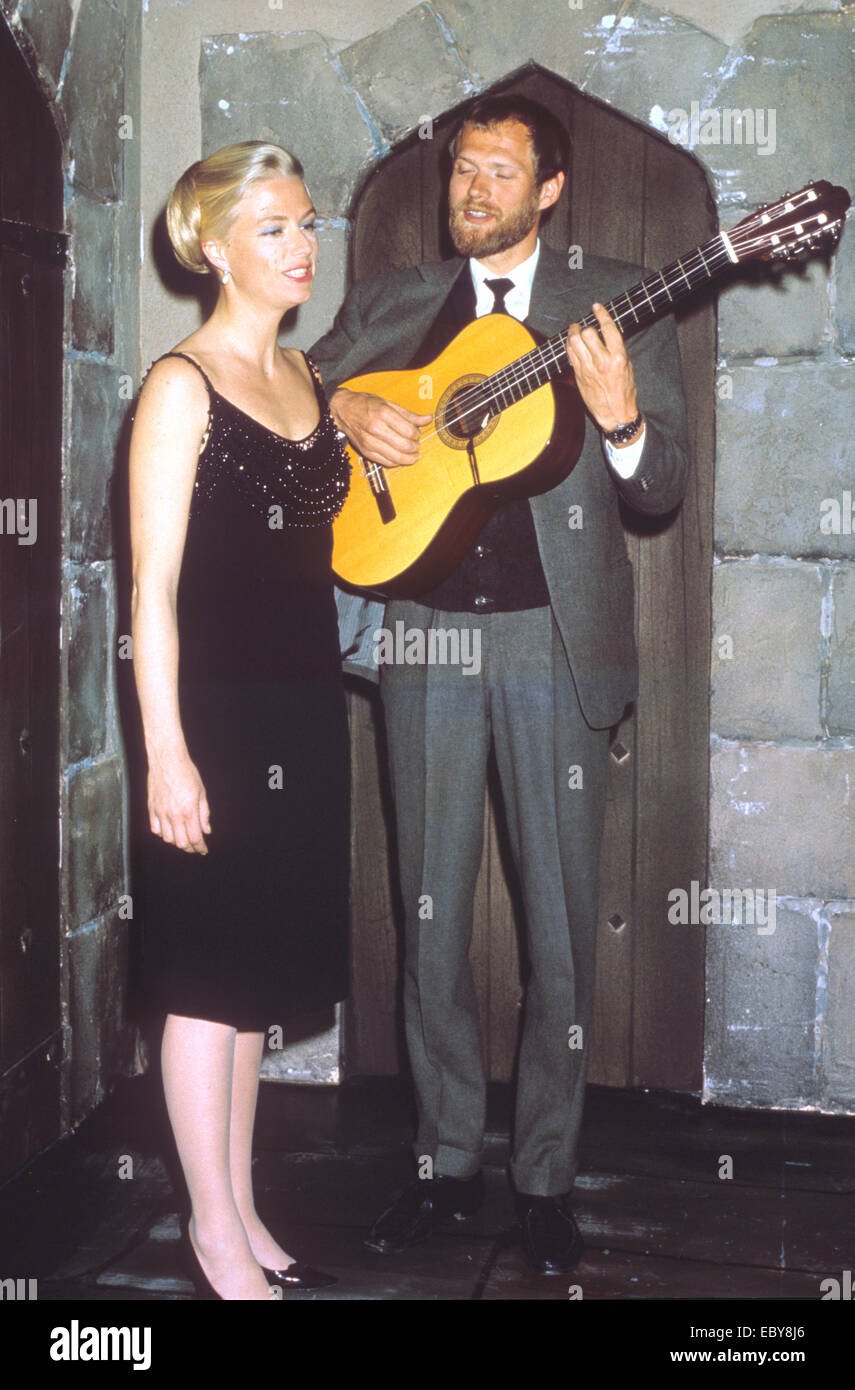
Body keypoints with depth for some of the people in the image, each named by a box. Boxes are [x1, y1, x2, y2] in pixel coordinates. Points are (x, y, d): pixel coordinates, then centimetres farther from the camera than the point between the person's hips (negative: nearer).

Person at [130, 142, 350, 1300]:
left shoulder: (308, 376, 13)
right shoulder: (182, 386, -9)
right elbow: (154, 583, -14)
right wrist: (166, 755, -17)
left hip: (305, 705, 7)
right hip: (219, 712, -7)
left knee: (259, 973, 14)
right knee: (211, 975, 2)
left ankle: (241, 1215, 27)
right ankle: (217, 1238, 17)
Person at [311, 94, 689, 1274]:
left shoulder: (615, 301, 5)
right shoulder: (389, 304, 13)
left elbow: (664, 488, 0)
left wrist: (619, 416, -20)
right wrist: (345, 411, -6)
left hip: (555, 637, -2)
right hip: (424, 629, 3)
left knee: (560, 919, 2)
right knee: (431, 910, 8)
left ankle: (547, 1179, 18)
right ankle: (448, 1162, 24)